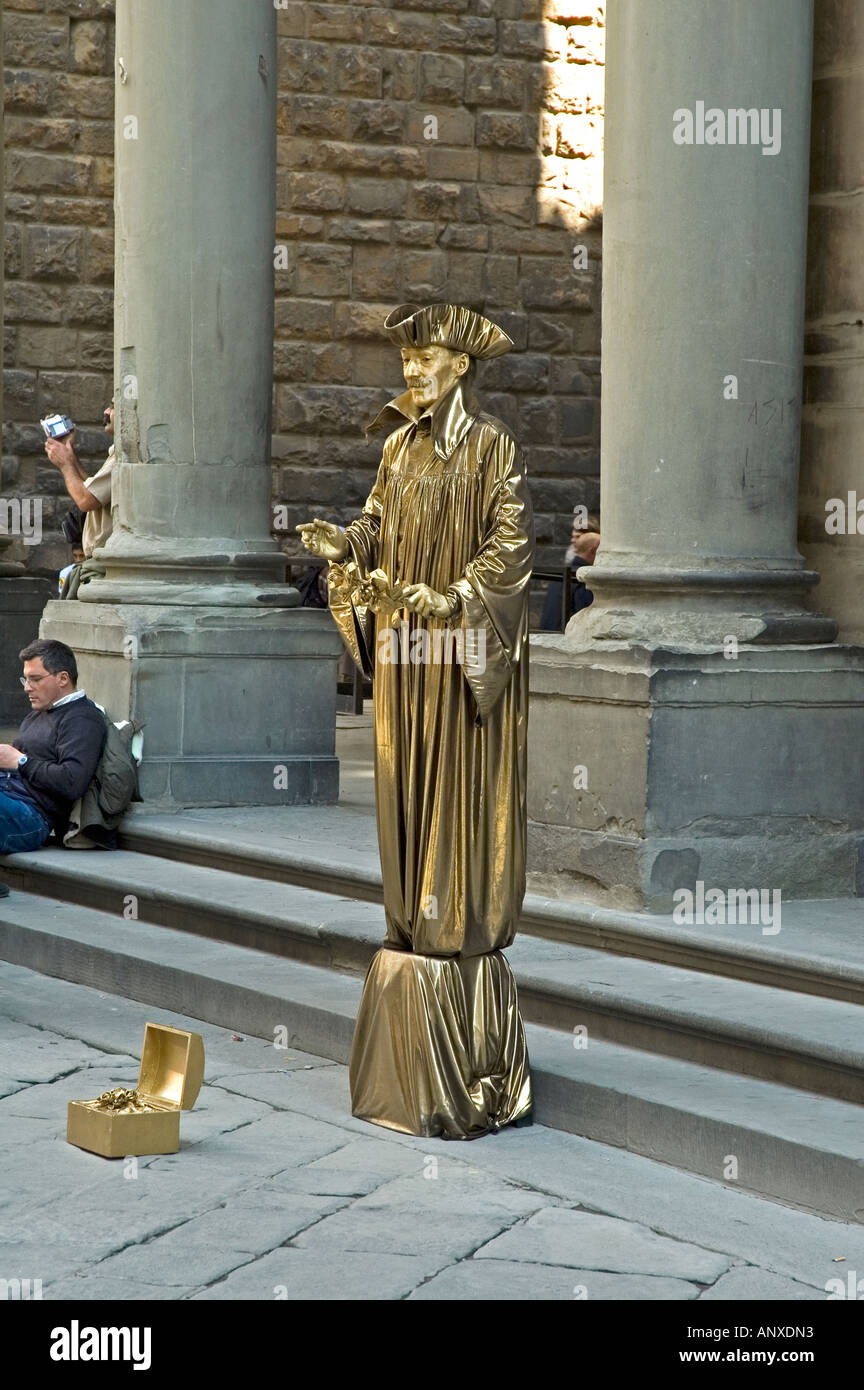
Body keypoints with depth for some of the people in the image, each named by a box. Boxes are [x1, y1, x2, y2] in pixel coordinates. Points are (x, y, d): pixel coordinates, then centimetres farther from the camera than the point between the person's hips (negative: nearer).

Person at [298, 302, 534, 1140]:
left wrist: (449, 598, -24)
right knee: (409, 795, 7)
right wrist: (341, 544, -11)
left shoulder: (493, 449, -7)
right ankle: (417, 918, 14)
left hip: (466, 652, -6)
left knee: (462, 798, -5)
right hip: (407, 654, 6)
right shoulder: (401, 446, 12)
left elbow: (510, 547, -12)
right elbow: (378, 524, 10)